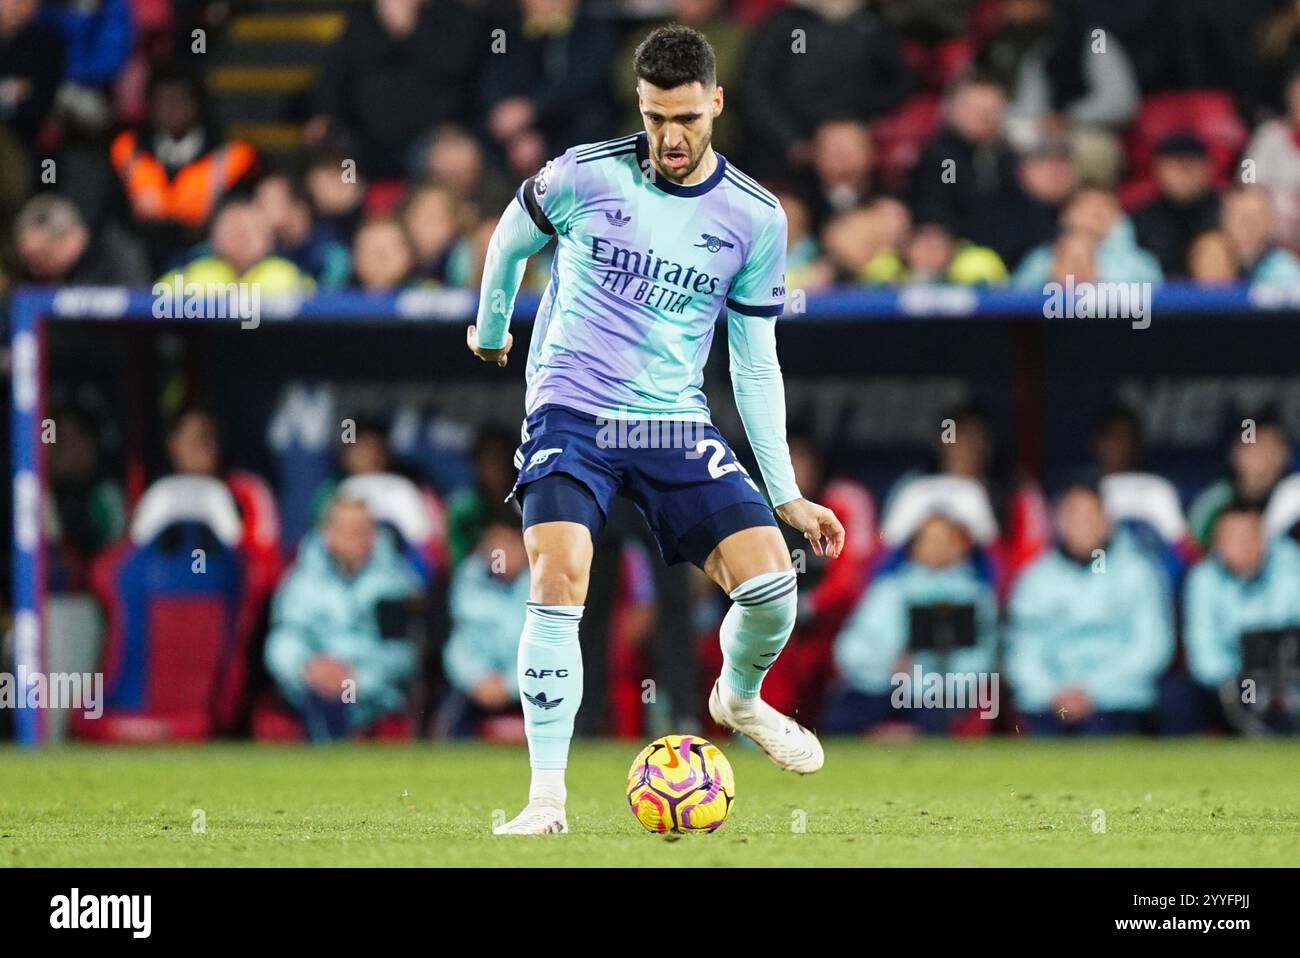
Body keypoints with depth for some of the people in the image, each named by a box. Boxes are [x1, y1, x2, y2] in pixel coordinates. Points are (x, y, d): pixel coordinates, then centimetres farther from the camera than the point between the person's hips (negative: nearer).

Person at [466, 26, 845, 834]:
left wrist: (789, 494, 5)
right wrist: (491, 332, 30)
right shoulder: (584, 177, -7)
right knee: (560, 578, -24)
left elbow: (756, 364, 7)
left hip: (676, 427, 2)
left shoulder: (755, 218, 0)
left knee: (771, 582, -14)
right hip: (571, 413, -2)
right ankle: (547, 796, -15)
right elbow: (511, 242, 15)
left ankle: (740, 698, 22)